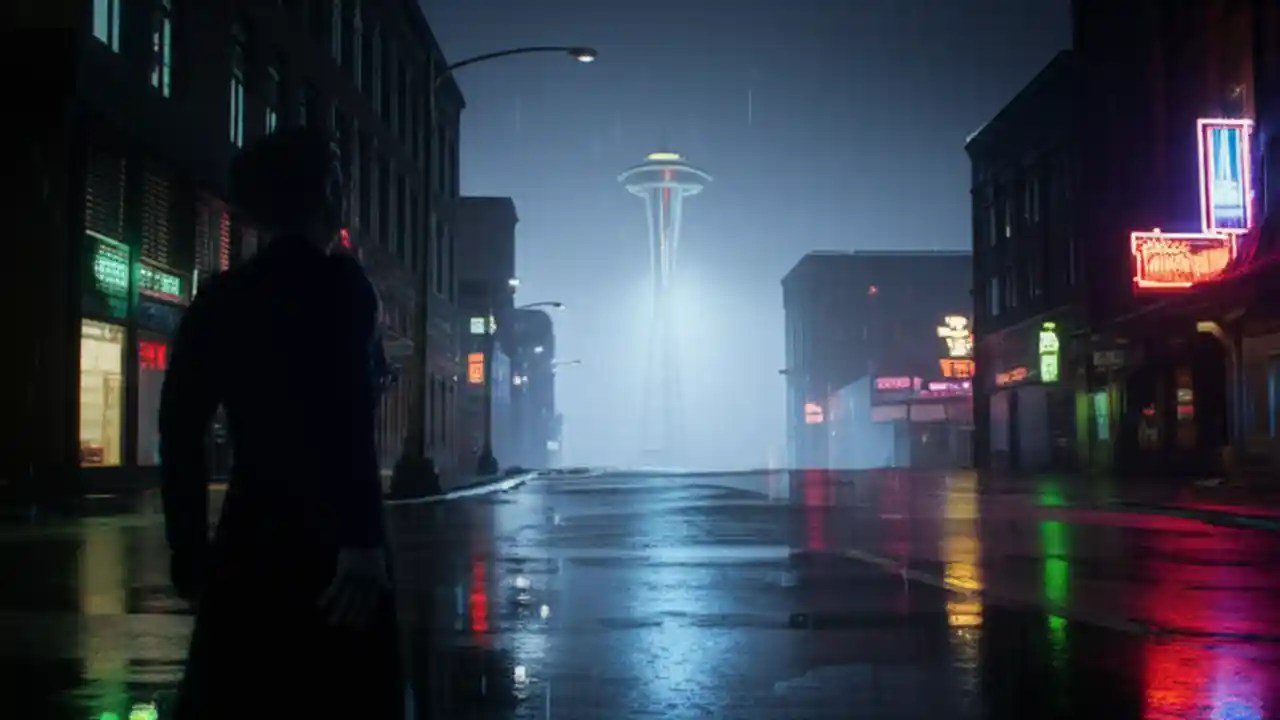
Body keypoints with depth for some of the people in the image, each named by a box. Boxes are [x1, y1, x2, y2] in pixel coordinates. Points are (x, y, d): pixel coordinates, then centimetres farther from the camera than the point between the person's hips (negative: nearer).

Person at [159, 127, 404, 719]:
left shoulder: (220, 296, 10)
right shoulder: (340, 283, -6)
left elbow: (180, 429, 8)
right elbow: (347, 417, -20)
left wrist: (190, 549, 16)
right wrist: (363, 540, -22)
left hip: (246, 544, 6)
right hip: (326, 546, -5)